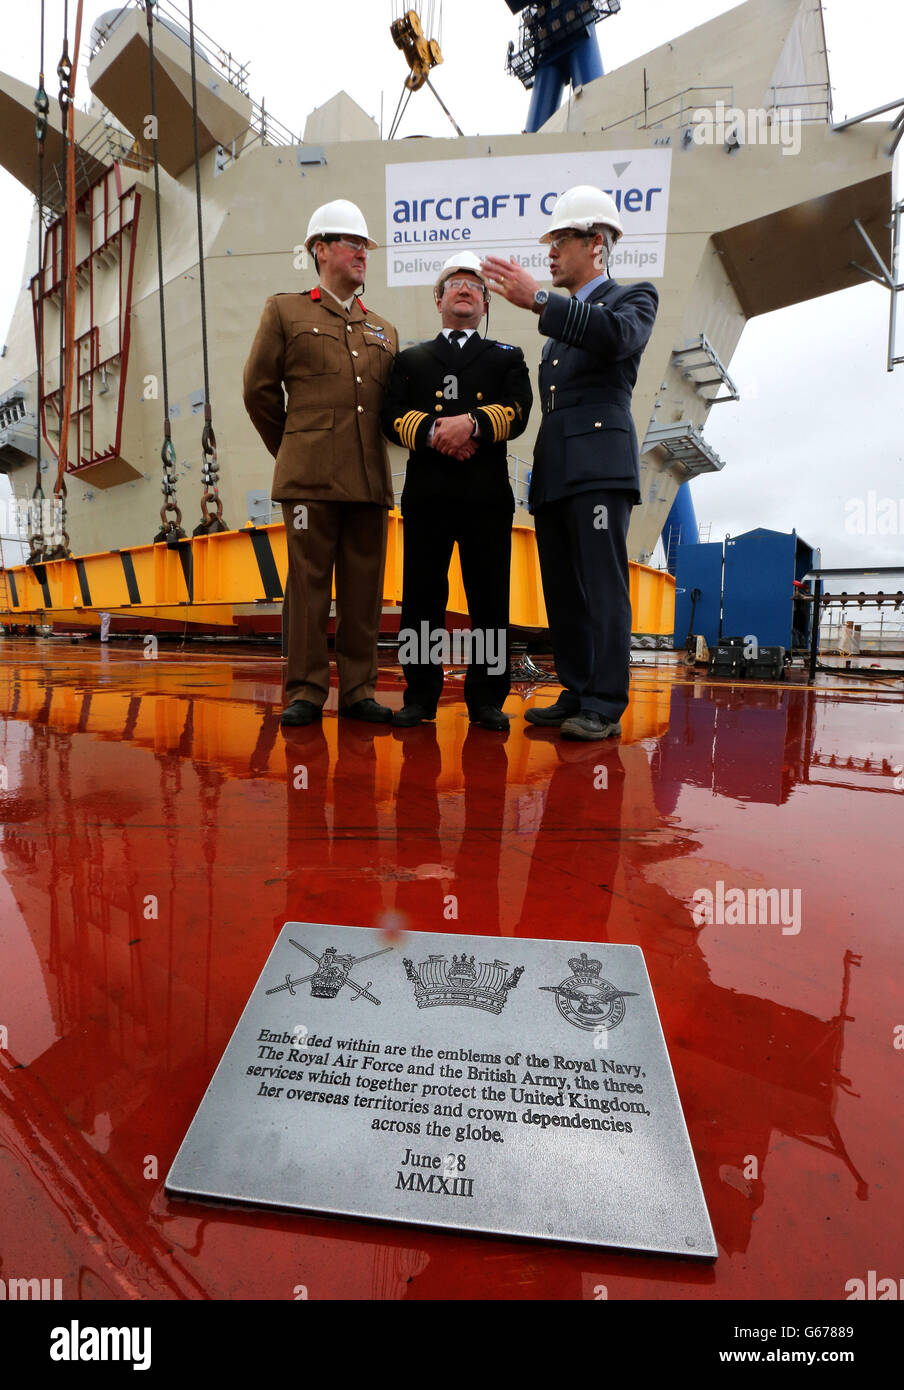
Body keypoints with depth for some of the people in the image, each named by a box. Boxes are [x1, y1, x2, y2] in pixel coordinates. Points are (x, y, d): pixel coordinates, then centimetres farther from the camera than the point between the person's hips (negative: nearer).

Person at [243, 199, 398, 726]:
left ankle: (359, 692, 9)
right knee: (308, 584, -4)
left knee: (365, 589, 1)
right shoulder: (285, 311, 13)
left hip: (371, 480, 3)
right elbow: (259, 389, 12)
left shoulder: (384, 331, 23)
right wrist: (292, 452, 14)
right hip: (311, 478, -3)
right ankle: (306, 692, 4)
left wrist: (370, 454, 17)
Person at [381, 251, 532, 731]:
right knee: (422, 597, -1)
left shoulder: (507, 358, 21)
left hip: (487, 494, 0)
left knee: (489, 599, -2)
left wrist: (471, 423, -15)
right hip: (426, 493, 1)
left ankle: (487, 699, 7)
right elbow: (393, 415, 6)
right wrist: (433, 431, -12)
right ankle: (420, 697, 8)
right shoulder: (410, 359, 23)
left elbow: (516, 411, 2)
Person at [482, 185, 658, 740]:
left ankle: (605, 707, -9)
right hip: (553, 473, 8)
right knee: (563, 591, 4)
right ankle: (576, 696, 11)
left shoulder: (634, 297, 9)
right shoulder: (564, 320, 30)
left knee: (603, 588, -12)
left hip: (600, 465, -7)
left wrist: (537, 299, -20)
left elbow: (618, 335, -16)